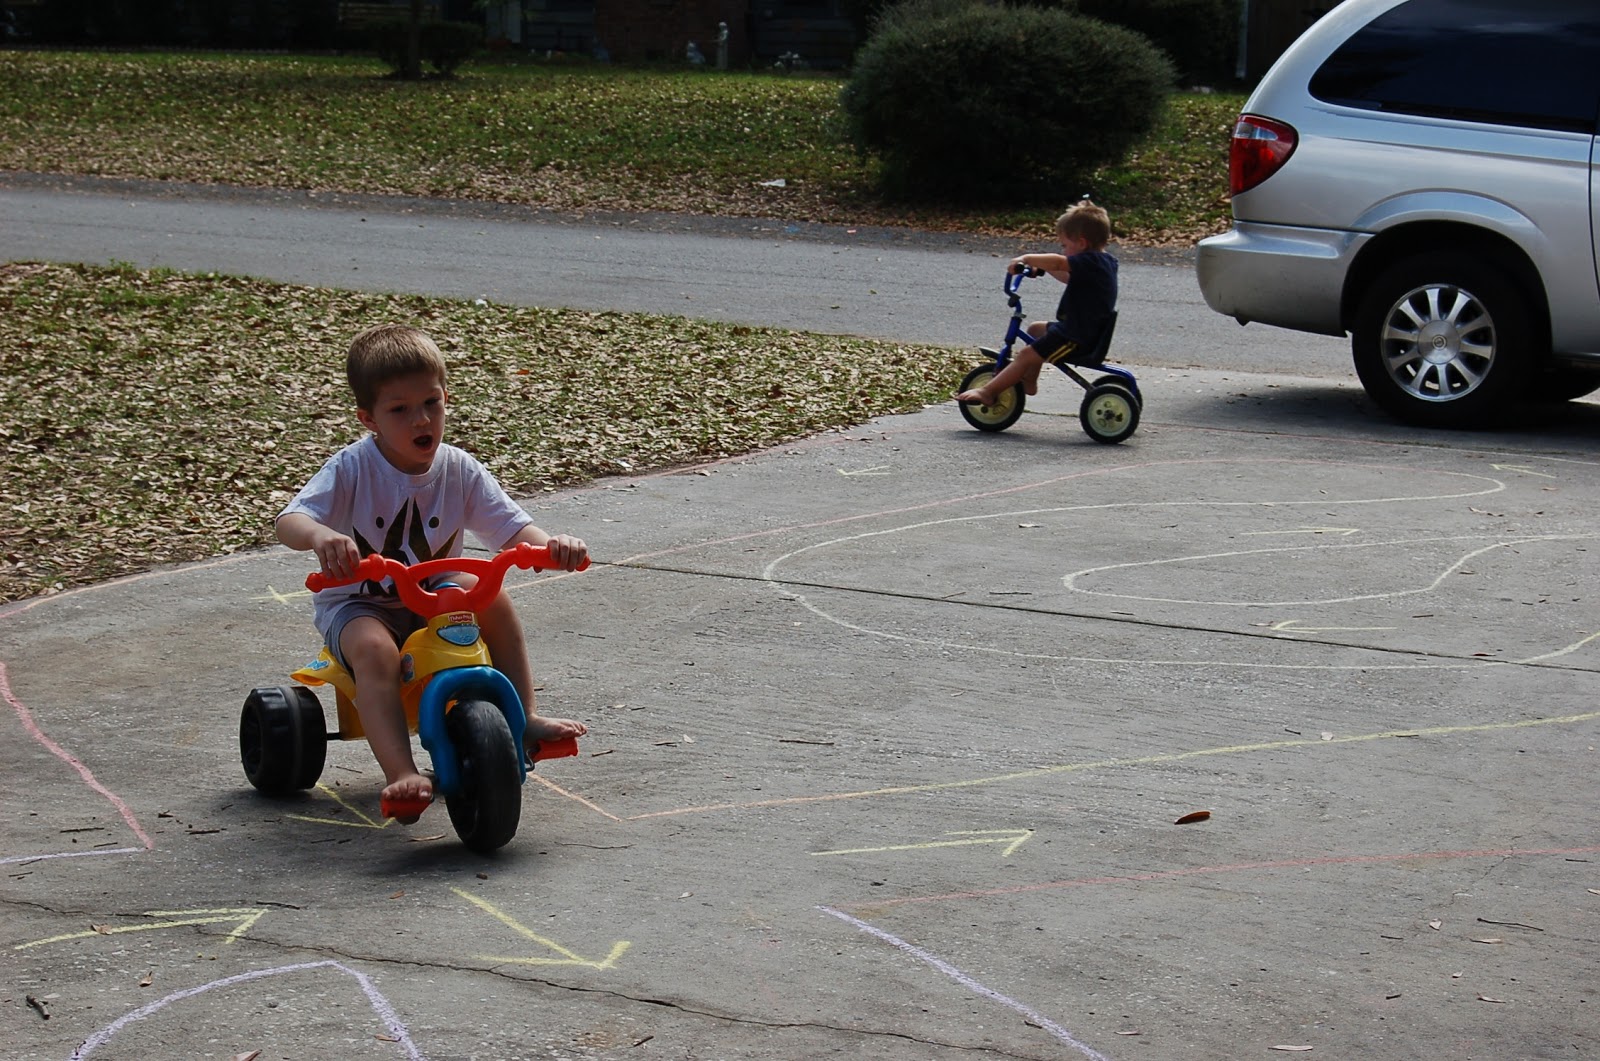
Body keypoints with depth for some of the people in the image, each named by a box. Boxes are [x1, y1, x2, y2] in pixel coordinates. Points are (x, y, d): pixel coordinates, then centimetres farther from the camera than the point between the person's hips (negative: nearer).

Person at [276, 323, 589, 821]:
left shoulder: (459, 471, -6)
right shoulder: (352, 469, -18)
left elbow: (512, 527, -10)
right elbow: (288, 521, -30)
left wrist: (551, 546, -34)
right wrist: (321, 536, -55)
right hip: (356, 604, -4)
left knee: (490, 593, -21)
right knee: (375, 648, -35)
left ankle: (522, 717, -11)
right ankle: (401, 774, -45)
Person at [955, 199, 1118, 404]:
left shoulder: (1090, 262, -21)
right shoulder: (1103, 261, 10)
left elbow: (1057, 262, -38)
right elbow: (1069, 277, 25)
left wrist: (1026, 258, -29)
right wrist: (1040, 265, 20)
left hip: (1076, 339, -11)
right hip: (1088, 331, 11)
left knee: (1025, 356, -11)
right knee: (1035, 329, 28)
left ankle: (988, 391, -8)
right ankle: (1029, 381, 35)